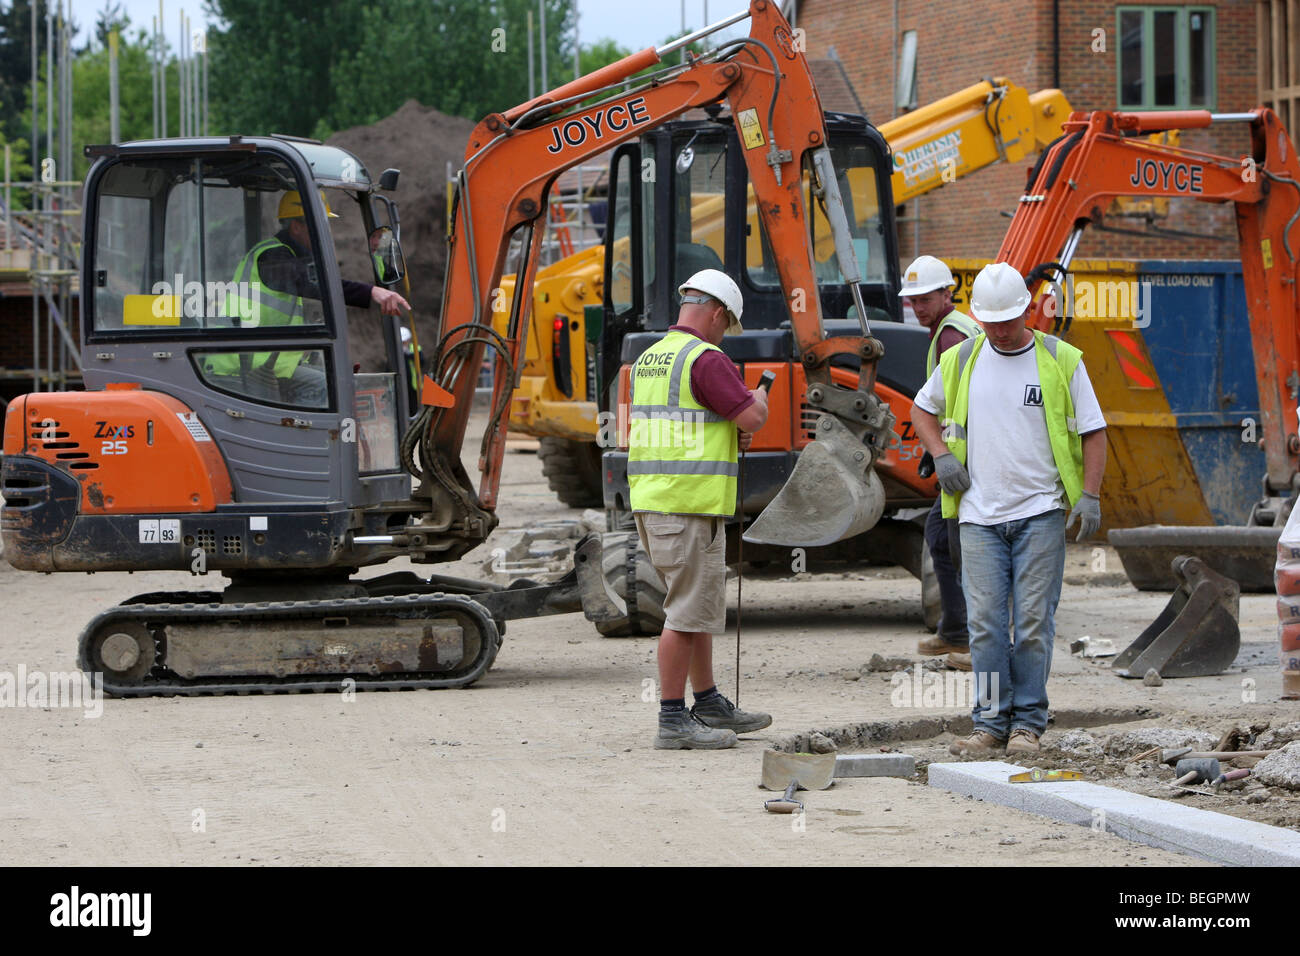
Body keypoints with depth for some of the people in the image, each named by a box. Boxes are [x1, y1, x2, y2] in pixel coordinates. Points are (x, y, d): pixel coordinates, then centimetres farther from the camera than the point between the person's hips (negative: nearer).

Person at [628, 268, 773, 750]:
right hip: (691, 502, -9)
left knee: (701, 603, 19)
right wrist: (758, 399, 8)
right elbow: (752, 418, -17)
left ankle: (710, 705, 26)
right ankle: (673, 721, -4)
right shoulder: (705, 359, -12)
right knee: (688, 611, -5)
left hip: (649, 495, 9)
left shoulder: (648, 358, 16)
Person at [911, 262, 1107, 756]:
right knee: (985, 622, -1)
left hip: (1040, 514, -2)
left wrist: (1090, 496, -6)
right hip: (979, 515, 2)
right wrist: (942, 456, 6)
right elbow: (923, 409, 23)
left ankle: (1028, 723, 4)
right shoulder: (960, 361, 8)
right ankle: (990, 722, 4)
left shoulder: (1061, 361, 1)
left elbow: (1093, 431, 4)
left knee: (1033, 623, -3)